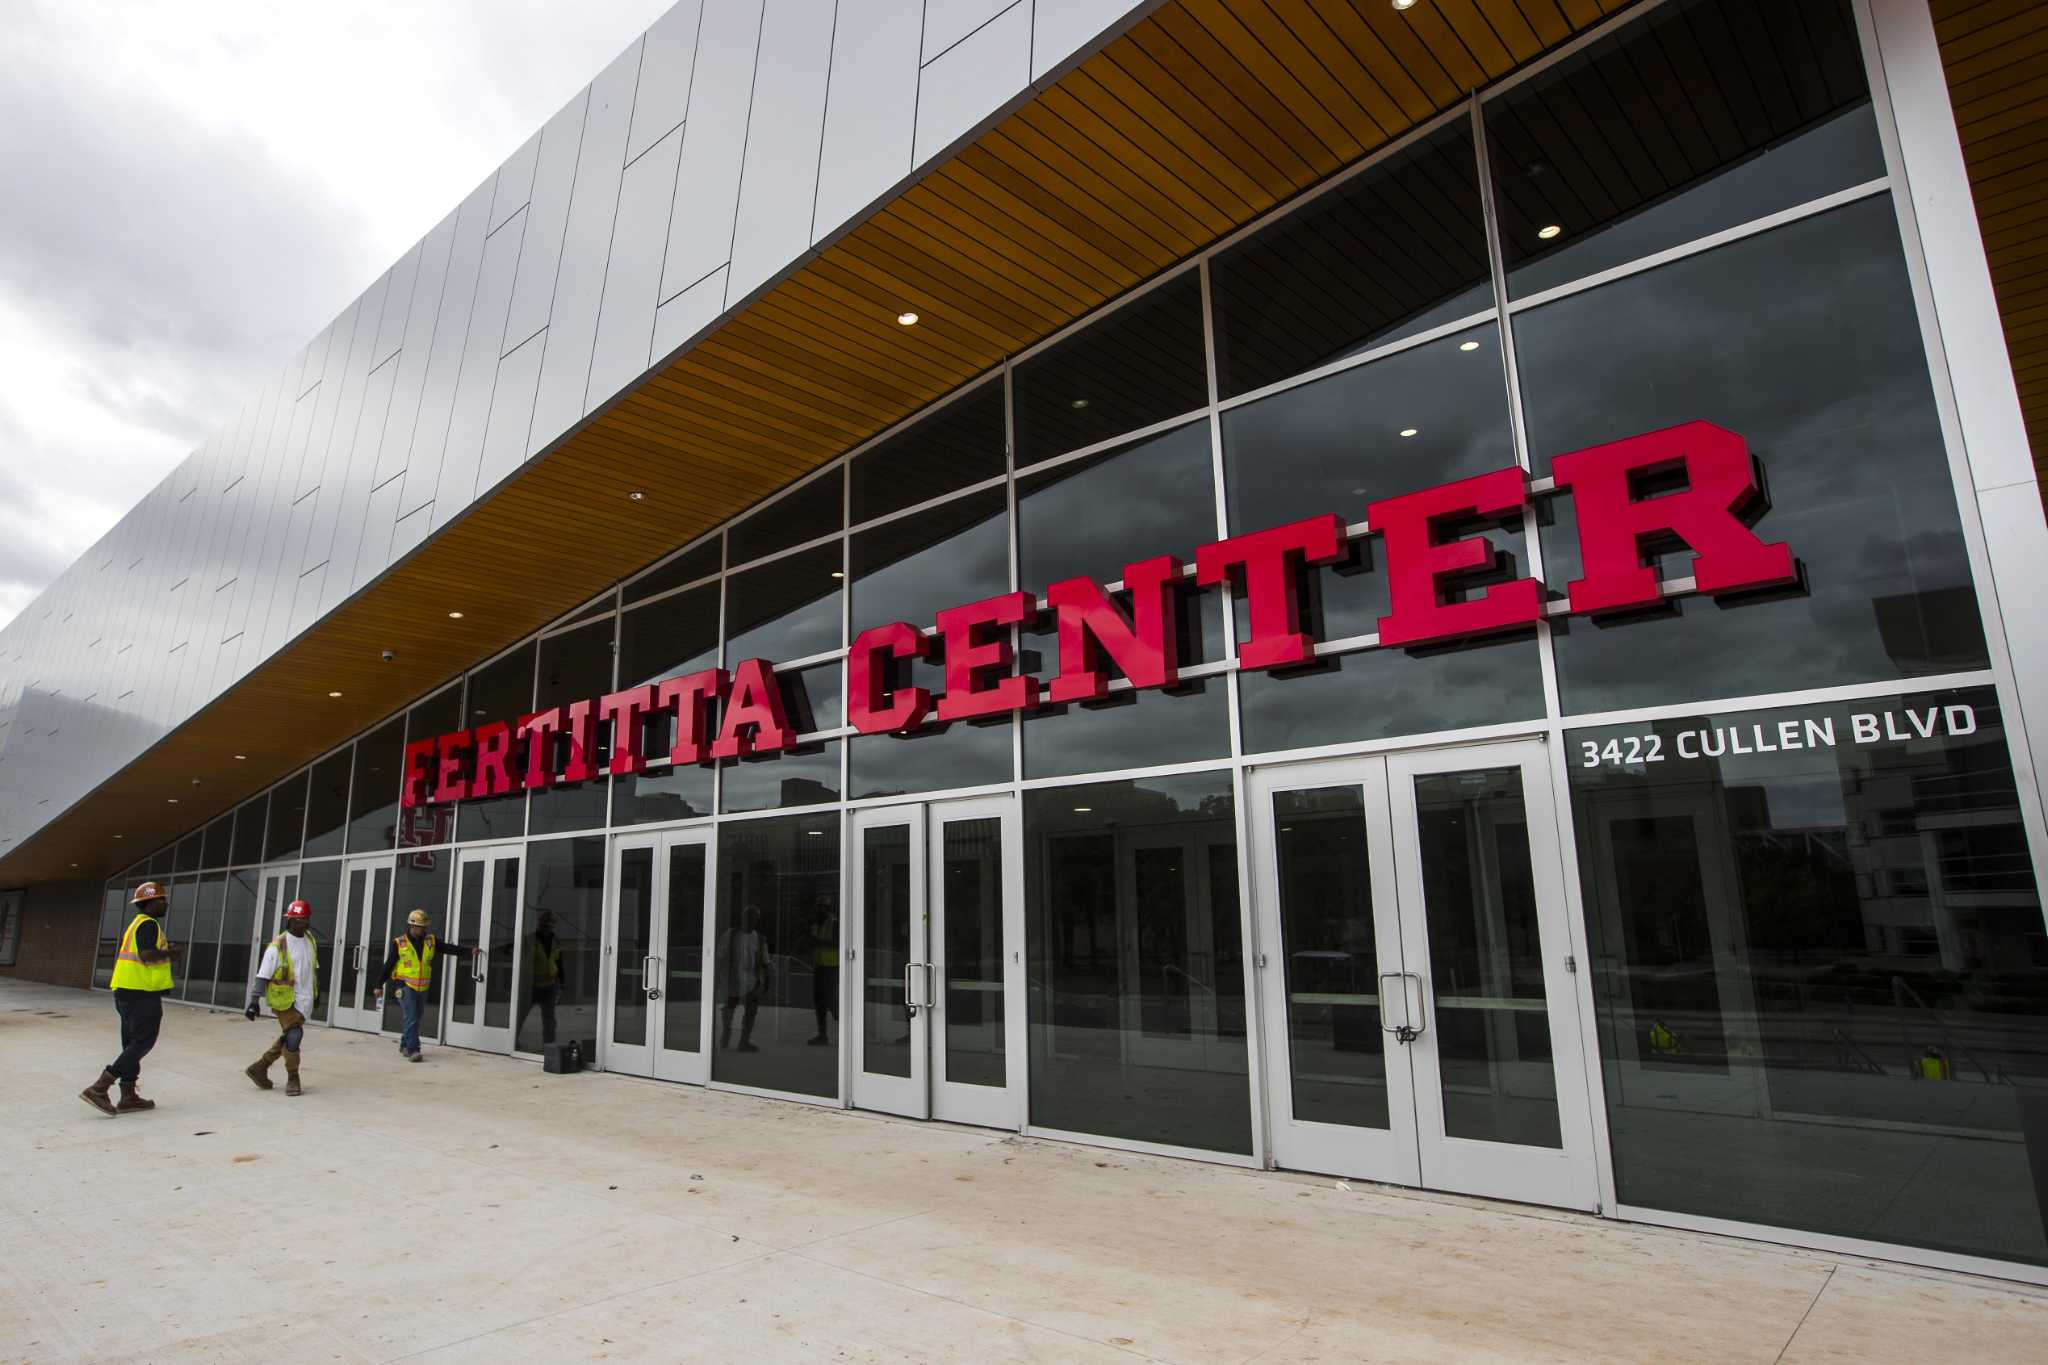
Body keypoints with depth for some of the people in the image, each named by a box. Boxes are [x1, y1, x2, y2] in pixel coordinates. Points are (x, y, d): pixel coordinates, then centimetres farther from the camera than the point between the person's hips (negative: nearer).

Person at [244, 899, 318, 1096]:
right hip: (285, 1001, -6)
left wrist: (317, 992, 23)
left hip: (304, 1002, 6)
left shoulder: (311, 941, 6)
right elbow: (262, 976, -13)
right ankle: (292, 1080, 9)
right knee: (293, 1037, -6)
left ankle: (259, 1068, 32)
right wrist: (253, 1002, -17)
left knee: (286, 1039, 14)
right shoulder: (278, 946, -14)